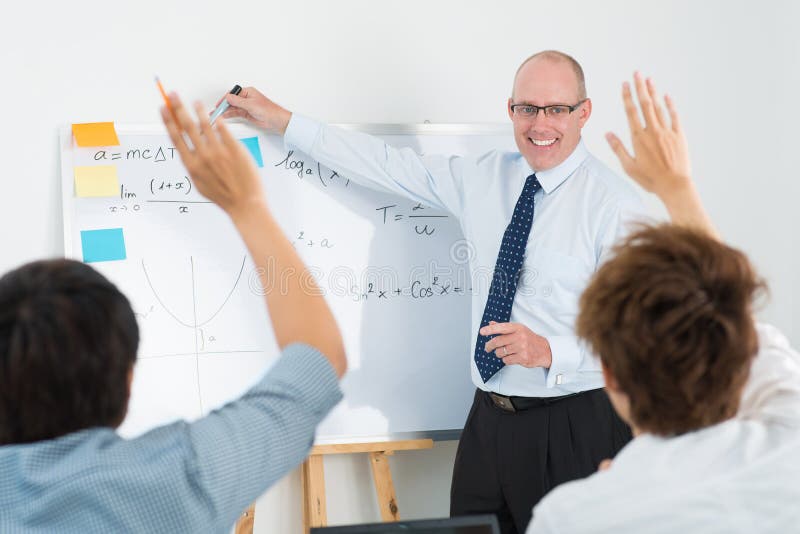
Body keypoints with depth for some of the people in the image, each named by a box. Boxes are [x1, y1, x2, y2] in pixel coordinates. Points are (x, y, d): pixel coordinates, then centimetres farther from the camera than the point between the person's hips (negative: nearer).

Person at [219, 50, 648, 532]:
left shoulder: (615, 204, -11)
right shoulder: (481, 178, 6)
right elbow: (387, 165, 12)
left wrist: (550, 351, -27)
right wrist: (281, 121, 14)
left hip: (574, 431, -5)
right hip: (488, 420, 5)